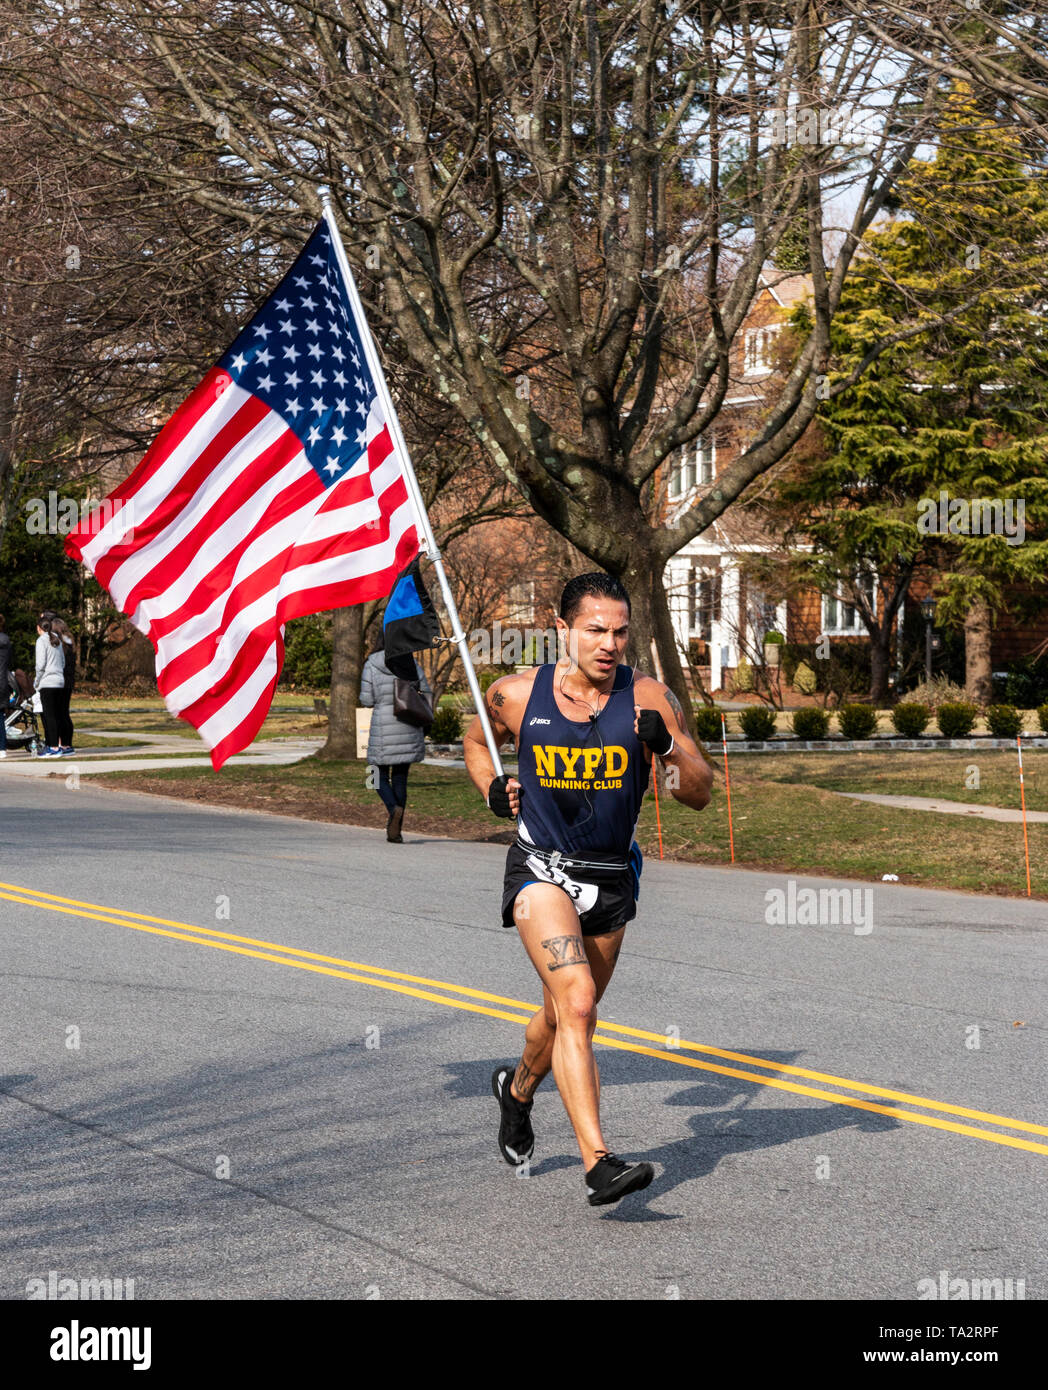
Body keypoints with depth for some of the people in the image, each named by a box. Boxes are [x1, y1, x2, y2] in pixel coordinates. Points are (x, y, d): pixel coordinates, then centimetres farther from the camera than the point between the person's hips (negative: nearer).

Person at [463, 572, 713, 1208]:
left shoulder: (650, 700, -8)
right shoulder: (516, 694, -7)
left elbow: (701, 794, -6)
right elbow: (477, 739, 16)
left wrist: (668, 750, -24)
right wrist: (493, 787, -3)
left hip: (613, 880, 3)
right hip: (542, 869, -3)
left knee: (564, 1018, 19)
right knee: (577, 1003, -23)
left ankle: (518, 1089, 51)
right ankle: (599, 1161, -28)